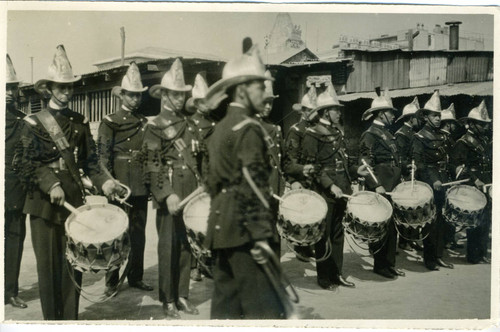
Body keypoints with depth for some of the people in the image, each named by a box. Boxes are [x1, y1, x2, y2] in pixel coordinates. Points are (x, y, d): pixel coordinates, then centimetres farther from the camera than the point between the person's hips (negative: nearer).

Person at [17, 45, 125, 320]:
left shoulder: (80, 122, 10)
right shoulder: (34, 123, 0)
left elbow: (89, 162, 7)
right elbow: (27, 165, -5)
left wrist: (105, 183, -9)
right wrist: (51, 185, -20)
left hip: (74, 200, 3)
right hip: (44, 203, -2)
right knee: (48, 264, 4)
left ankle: (71, 318, 17)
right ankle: (51, 318, 19)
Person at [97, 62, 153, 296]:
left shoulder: (145, 122, 13)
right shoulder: (110, 122, -2)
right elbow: (103, 155, -7)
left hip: (141, 187, 5)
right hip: (120, 186, -5)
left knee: (138, 233, 11)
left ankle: (135, 277, 23)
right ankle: (111, 282, 12)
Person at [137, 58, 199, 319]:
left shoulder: (188, 124, 15)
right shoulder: (155, 127, -5)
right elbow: (151, 166, -12)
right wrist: (167, 195, -20)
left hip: (190, 195, 6)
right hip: (169, 196, -6)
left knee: (186, 246, 11)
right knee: (168, 248, 2)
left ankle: (182, 295, 23)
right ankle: (168, 300, 14)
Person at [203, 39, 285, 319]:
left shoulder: (221, 127, 18)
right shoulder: (248, 129, -11)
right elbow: (254, 184, -18)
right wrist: (261, 234, -19)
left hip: (223, 228, 10)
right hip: (243, 229, -10)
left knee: (226, 305, 13)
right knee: (265, 309, -6)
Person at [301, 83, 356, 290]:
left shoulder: (337, 133, 16)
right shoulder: (312, 135, -8)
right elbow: (312, 166, -13)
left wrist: (347, 186, 12)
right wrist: (330, 186, -19)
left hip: (340, 192, 7)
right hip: (323, 193, -7)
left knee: (338, 234, 13)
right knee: (323, 235, 2)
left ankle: (336, 274, 23)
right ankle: (324, 277, 13)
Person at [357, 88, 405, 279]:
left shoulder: (387, 134, 19)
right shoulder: (369, 135, -9)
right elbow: (366, 165, -16)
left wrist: (400, 180, 17)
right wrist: (376, 185, -24)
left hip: (392, 188, 9)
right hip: (380, 191, -9)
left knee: (392, 226, 12)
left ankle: (390, 264, 22)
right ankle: (380, 265, 9)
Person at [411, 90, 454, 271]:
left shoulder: (442, 136, 15)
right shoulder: (419, 138, -7)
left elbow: (446, 161, 19)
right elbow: (419, 163, -14)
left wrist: (448, 180, 10)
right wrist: (433, 180, -20)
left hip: (442, 183, 7)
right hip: (428, 184, -7)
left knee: (441, 220, 10)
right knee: (430, 221, -2)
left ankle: (438, 255, 19)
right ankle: (429, 258, 8)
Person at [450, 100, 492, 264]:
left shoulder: (486, 141, 16)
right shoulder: (464, 143, -10)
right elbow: (460, 166, -18)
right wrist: (476, 180, -23)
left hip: (486, 187, 8)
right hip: (473, 189, -8)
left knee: (486, 221, 12)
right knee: (476, 222, -3)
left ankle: (482, 253, 23)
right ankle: (474, 256, 7)